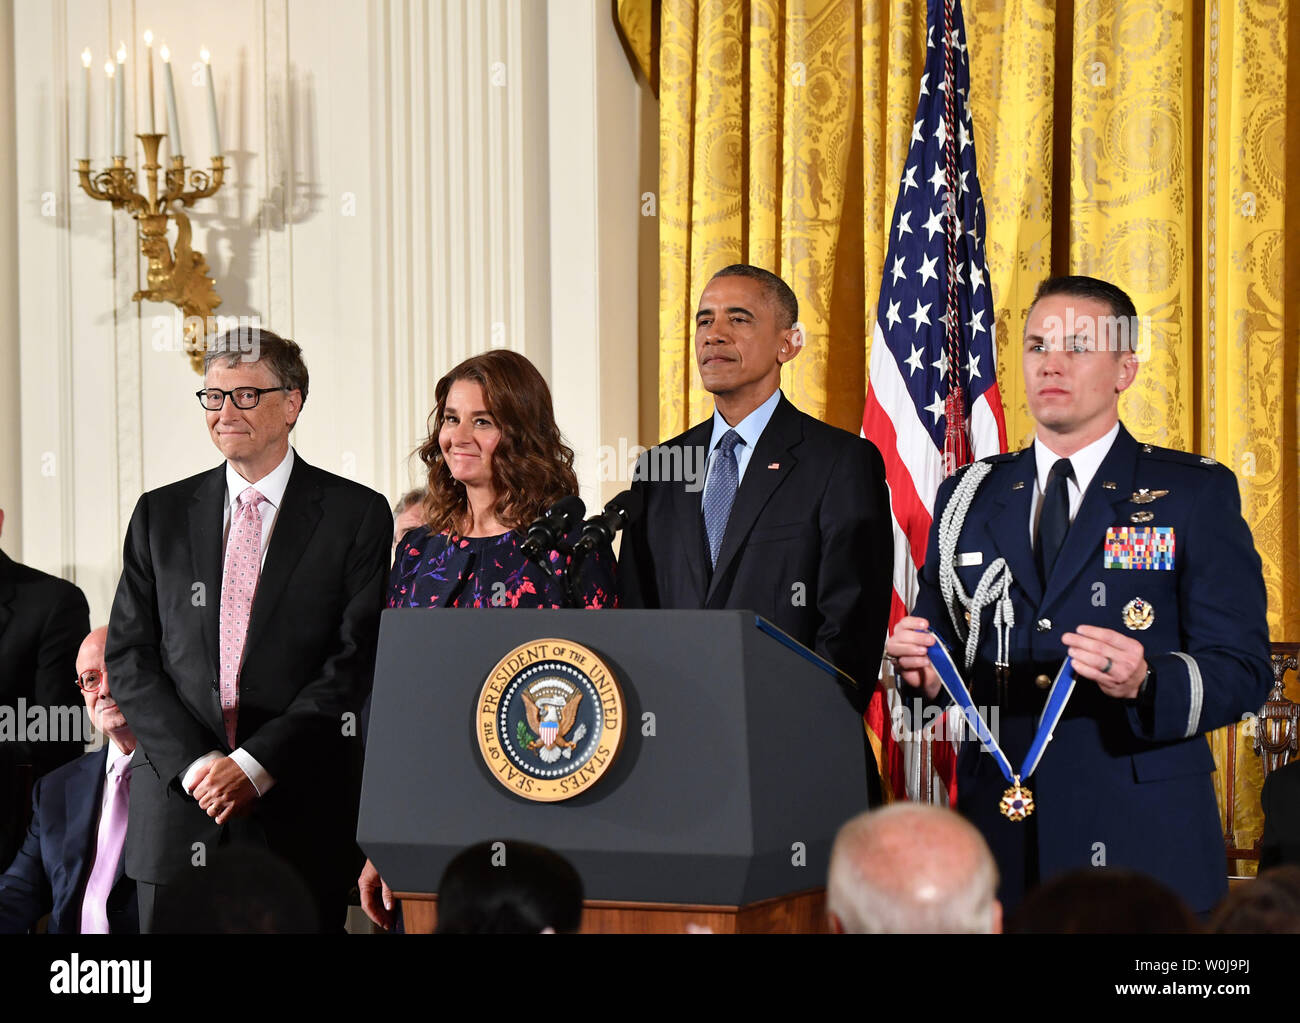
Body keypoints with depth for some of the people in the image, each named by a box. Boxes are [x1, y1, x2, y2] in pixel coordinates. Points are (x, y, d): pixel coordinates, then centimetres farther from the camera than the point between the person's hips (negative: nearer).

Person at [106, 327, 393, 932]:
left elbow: (356, 662, -5)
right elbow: (129, 658, 6)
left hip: (300, 816, -2)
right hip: (177, 809, 3)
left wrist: (254, 765, -12)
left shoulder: (356, 515, 2)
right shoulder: (160, 515, 11)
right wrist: (195, 763, -8)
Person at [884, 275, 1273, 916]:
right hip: (999, 835, 3)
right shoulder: (969, 497, 14)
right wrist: (920, 665, -6)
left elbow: (1243, 670, -5)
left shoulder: (1197, 493, 2)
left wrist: (1144, 685, -23)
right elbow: (938, 636, 18)